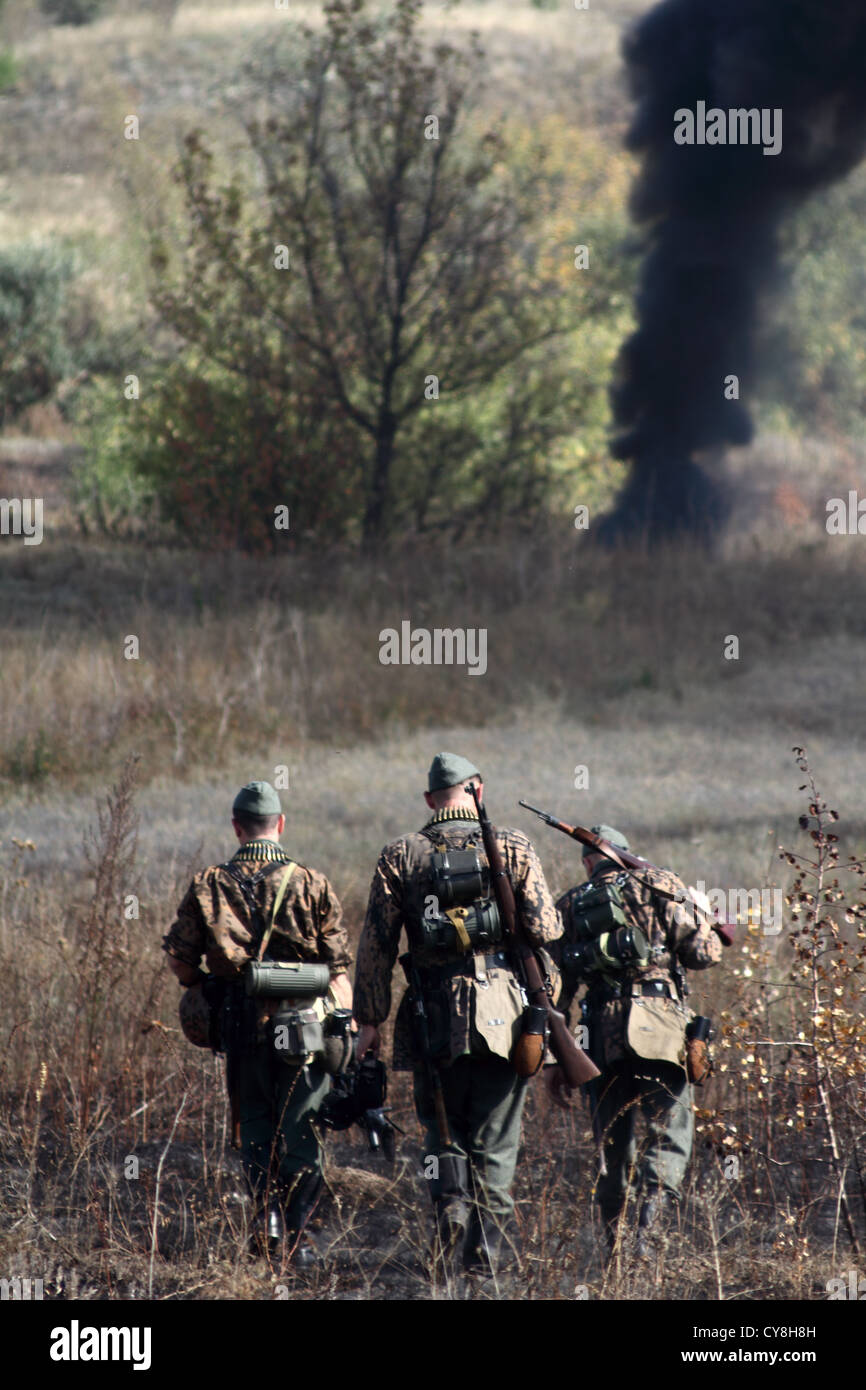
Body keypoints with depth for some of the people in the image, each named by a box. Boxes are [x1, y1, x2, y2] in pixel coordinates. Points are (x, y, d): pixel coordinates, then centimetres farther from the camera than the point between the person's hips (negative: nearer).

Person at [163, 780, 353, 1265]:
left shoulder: (209, 887, -1)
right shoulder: (312, 884, -3)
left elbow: (180, 957, 0)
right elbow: (339, 967, -4)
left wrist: (203, 990, 18)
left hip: (240, 1025, 1)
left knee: (256, 1125, 14)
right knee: (299, 1129, 7)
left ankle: (267, 1213, -4)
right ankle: (295, 1234, 4)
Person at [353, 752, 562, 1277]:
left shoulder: (400, 856, 2)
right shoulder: (514, 848, -1)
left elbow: (376, 945, 0)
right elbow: (545, 929, -5)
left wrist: (370, 1019, 5)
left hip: (435, 1017, 1)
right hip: (504, 1015, -1)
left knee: (445, 1133, 16)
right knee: (496, 1138, 7)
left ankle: (453, 1208, -5)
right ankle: (488, 1253, 5)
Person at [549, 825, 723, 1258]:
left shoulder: (570, 906, 15)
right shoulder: (661, 887, 5)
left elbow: (555, 986, 14)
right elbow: (703, 953, 2)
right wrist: (702, 913, 24)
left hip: (602, 1032, 3)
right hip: (661, 1028, -3)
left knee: (612, 1147, 13)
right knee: (669, 1139, -2)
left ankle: (613, 1250, 14)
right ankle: (647, 1235, -21)